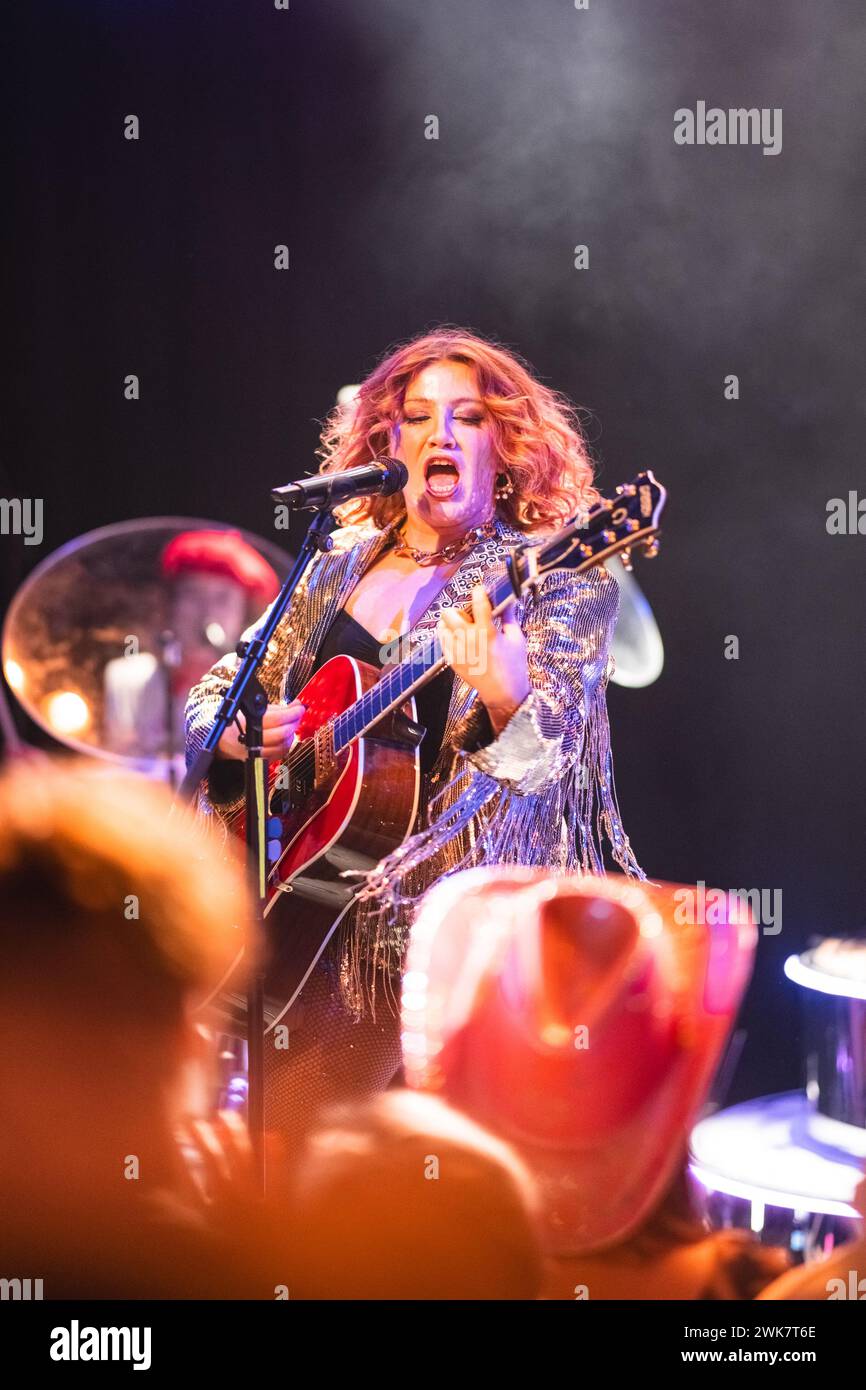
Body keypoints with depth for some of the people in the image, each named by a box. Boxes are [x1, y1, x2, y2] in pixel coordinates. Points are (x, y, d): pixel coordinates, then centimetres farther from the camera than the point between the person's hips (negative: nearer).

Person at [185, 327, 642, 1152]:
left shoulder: (553, 578, -2)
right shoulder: (341, 566, 13)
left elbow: (548, 745, -18)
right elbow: (209, 701, 17)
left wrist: (501, 687, -40)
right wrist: (249, 733, -6)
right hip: (312, 913, 5)